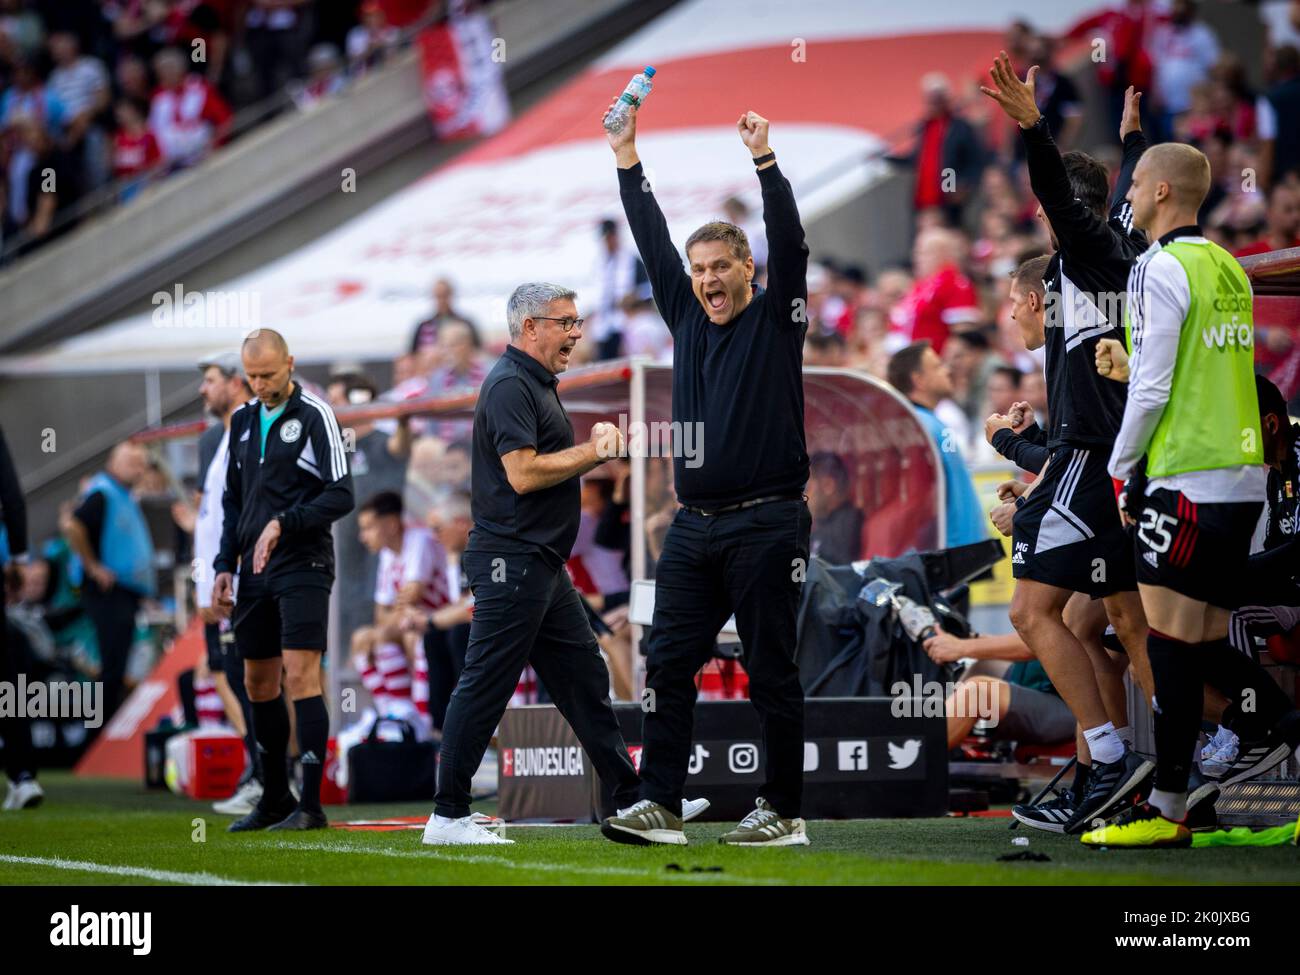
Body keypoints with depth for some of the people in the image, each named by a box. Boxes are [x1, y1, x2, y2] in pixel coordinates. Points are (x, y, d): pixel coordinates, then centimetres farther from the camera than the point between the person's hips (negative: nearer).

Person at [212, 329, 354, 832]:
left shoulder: (314, 415, -6)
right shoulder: (243, 420, 14)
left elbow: (341, 494, -11)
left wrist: (283, 524, -20)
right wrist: (225, 566, 12)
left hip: (303, 564, -7)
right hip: (255, 569, 7)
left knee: (300, 675, -13)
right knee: (259, 682, 9)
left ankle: (310, 804, -14)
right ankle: (274, 799, 20)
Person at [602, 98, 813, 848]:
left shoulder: (776, 320, 2)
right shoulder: (688, 319, 15)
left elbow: (789, 241, -11)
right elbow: (653, 244, 16)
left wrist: (765, 159, -18)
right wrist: (627, 158, 12)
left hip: (766, 525, -6)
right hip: (695, 526, 6)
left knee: (772, 673, -1)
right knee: (668, 666, 0)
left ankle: (785, 813, 4)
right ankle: (659, 806, 0)